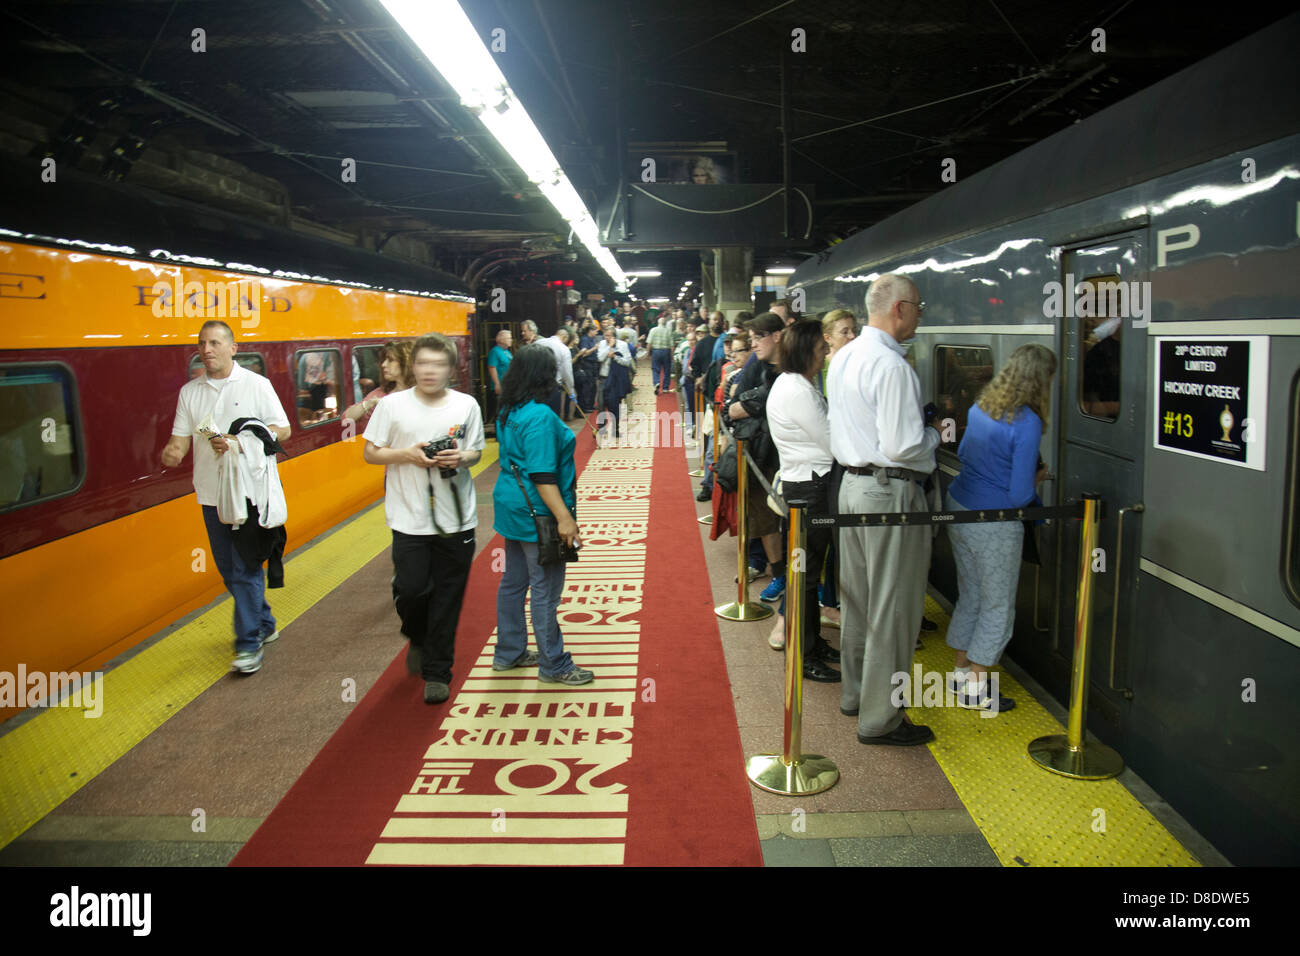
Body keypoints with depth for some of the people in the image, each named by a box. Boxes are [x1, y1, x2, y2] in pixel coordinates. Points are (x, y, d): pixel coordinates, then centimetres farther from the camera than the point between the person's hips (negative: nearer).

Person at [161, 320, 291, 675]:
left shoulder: (256, 384, -3)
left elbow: (282, 430, -5)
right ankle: (264, 624, 31)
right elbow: (180, 439, 6)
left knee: (245, 568, -6)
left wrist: (239, 443, -18)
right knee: (229, 569, 13)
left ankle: (250, 643, 2)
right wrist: (171, 453, -18)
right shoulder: (190, 391, 9)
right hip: (212, 495, 5)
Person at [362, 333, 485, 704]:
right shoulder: (392, 405, -2)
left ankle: (437, 672, 21)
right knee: (412, 589, -4)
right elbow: (370, 452, 3)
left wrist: (460, 458, -13)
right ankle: (418, 639, 31)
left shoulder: (466, 405, 1)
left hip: (456, 519, 1)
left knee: (447, 598, 6)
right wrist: (407, 454, -14)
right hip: (410, 517, -1)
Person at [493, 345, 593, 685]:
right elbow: (542, 474, -26)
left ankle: (509, 653, 30)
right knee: (545, 589, 0)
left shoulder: (508, 412, 8)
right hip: (535, 512, -10)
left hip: (512, 505, 10)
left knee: (513, 581, 18)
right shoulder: (540, 416, -21)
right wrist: (564, 518, -27)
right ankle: (554, 665, 11)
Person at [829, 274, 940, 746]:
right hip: (891, 492, -9)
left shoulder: (843, 358, 9)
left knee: (857, 598, 19)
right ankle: (880, 720, 11)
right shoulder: (892, 366, -20)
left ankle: (855, 694, 33)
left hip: (852, 483, 9)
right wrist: (934, 434, -3)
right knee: (892, 609, 1)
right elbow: (902, 447, -23)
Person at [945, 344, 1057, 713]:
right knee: (998, 606, 8)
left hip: (958, 507, 8)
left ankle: (961, 670, 32)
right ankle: (975, 689, 16)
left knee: (970, 595, 21)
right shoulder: (1027, 423, -20)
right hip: (993, 524, -8)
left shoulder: (980, 407, 3)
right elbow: (1020, 494, -19)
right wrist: (1038, 479, 0)